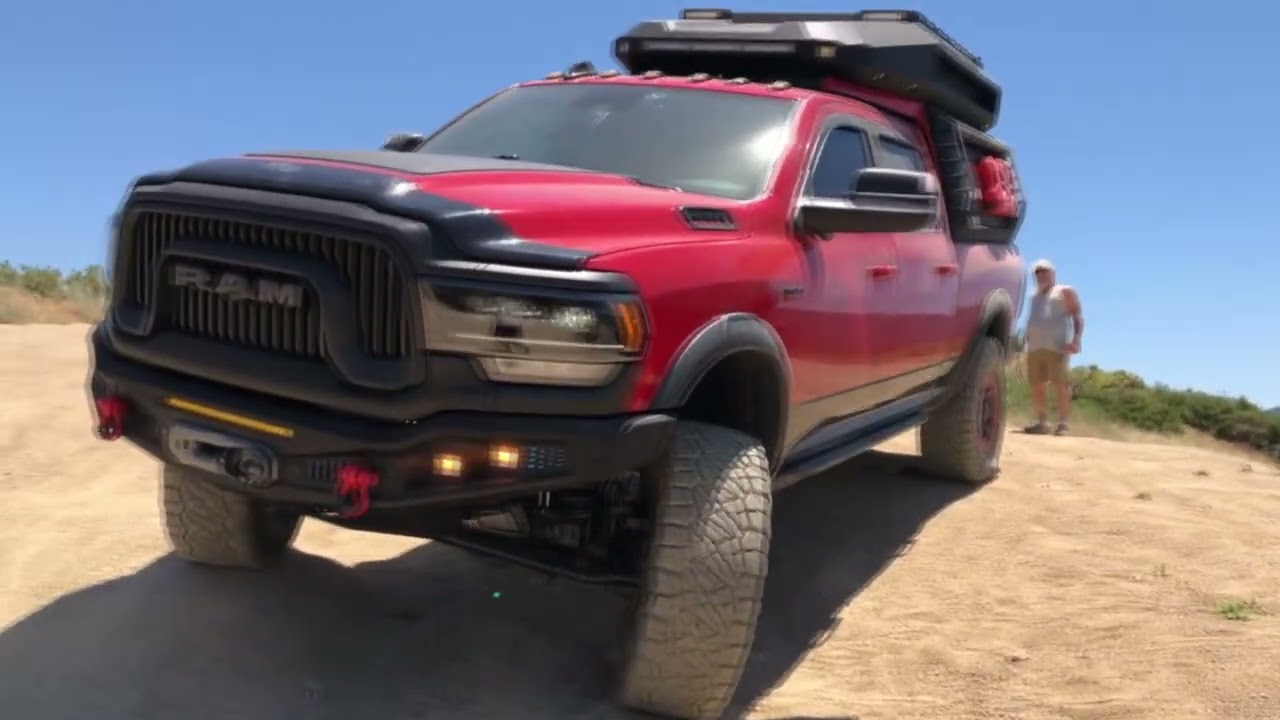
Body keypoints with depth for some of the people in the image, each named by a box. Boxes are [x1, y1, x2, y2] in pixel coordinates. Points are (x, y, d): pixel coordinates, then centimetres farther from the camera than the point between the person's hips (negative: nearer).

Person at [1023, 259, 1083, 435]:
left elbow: (1078, 315, 0)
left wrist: (1077, 338, -15)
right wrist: (1027, 343, 17)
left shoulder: (1065, 292, 10)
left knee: (1060, 385, -12)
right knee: (1036, 386, 1)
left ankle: (1063, 423, -12)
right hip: (1034, 347, 6)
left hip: (1057, 346, -6)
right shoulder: (1035, 296, 27)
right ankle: (1042, 422, 6)